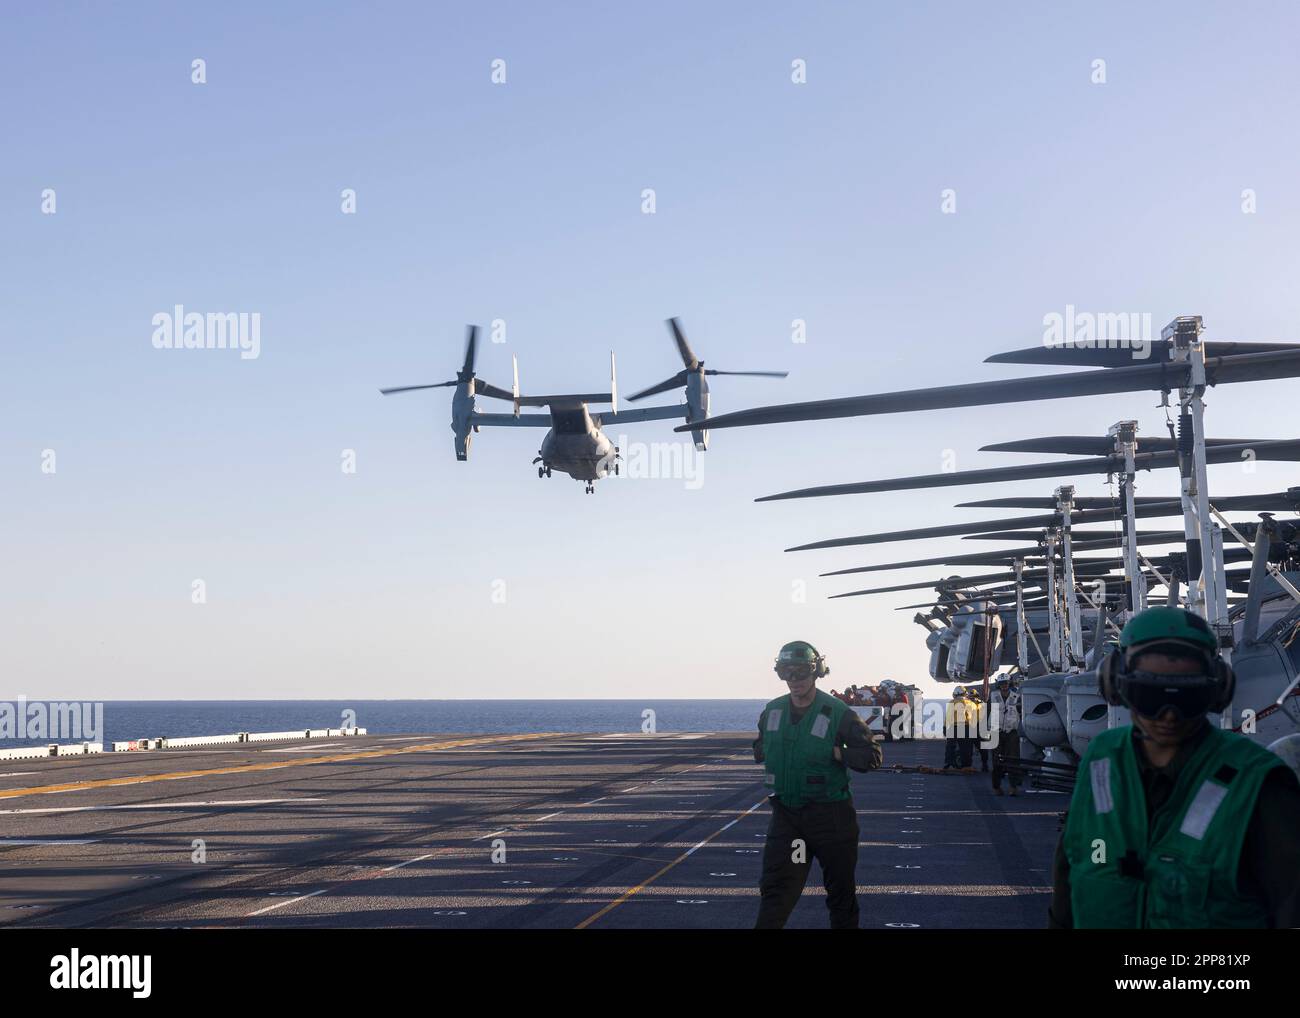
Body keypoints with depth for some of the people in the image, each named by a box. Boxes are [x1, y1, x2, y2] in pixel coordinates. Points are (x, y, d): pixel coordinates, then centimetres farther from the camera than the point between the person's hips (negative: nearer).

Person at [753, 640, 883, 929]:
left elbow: (872, 756, -9)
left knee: (841, 888, 11)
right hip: (785, 815, 3)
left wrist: (836, 753, -19)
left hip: (830, 815, -3)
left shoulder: (838, 714, -10)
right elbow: (759, 750, 22)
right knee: (775, 888, -5)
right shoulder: (773, 711, 5)